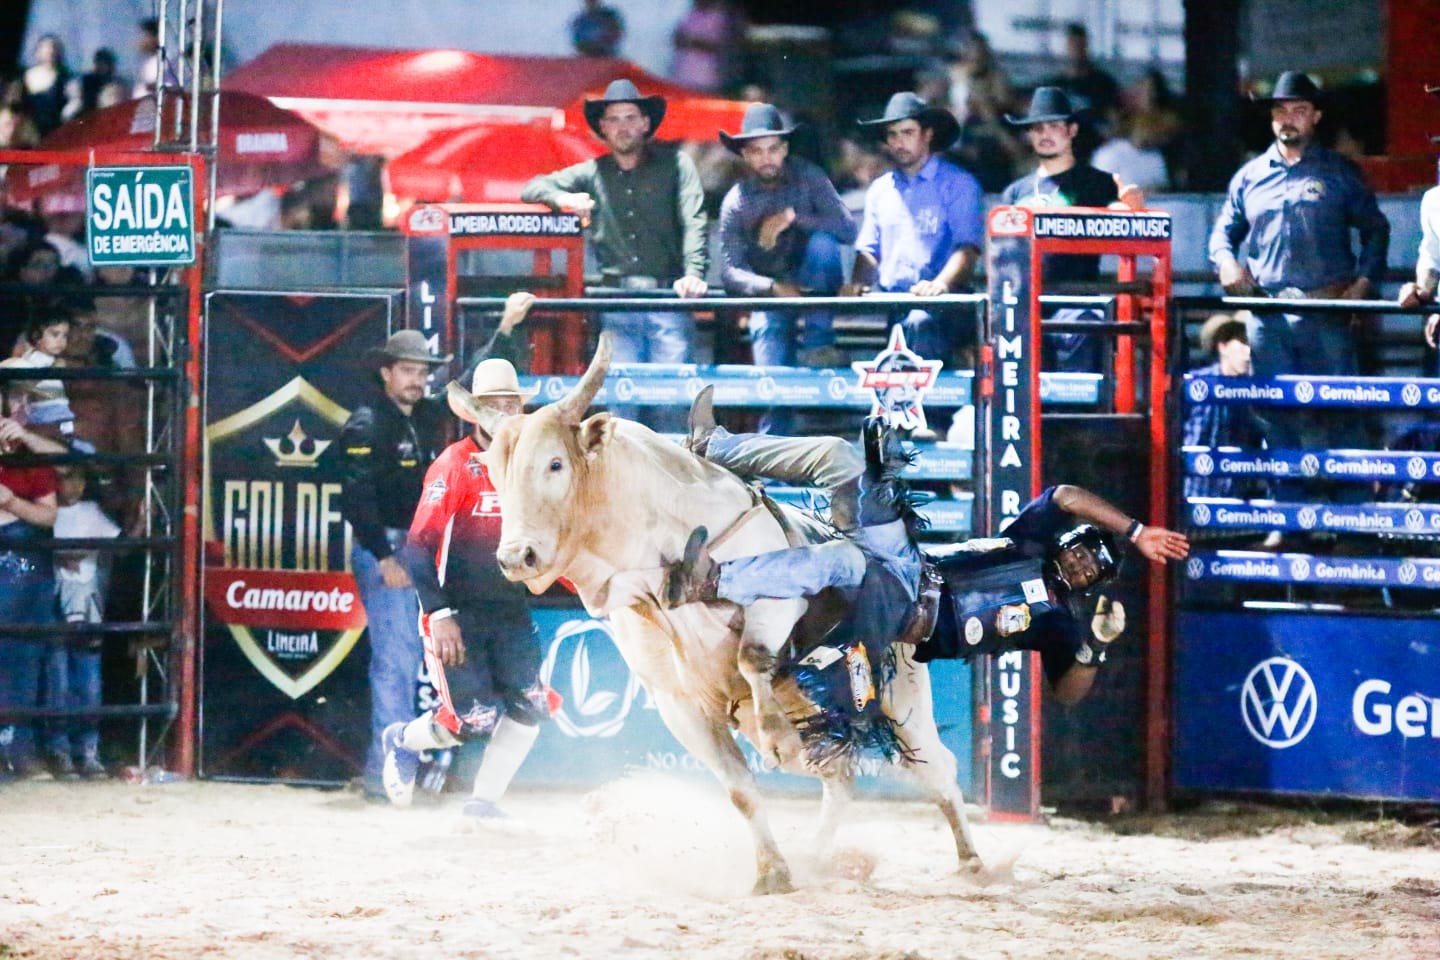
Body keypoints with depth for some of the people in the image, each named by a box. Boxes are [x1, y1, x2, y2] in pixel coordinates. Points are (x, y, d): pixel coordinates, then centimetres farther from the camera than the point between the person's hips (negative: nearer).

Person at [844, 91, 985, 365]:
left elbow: (968, 247, -5)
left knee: (921, 324, -38)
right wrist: (857, 283, 1)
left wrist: (942, 283, -24)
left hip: (937, 301, -5)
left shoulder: (958, 184, 6)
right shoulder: (880, 190, 24)